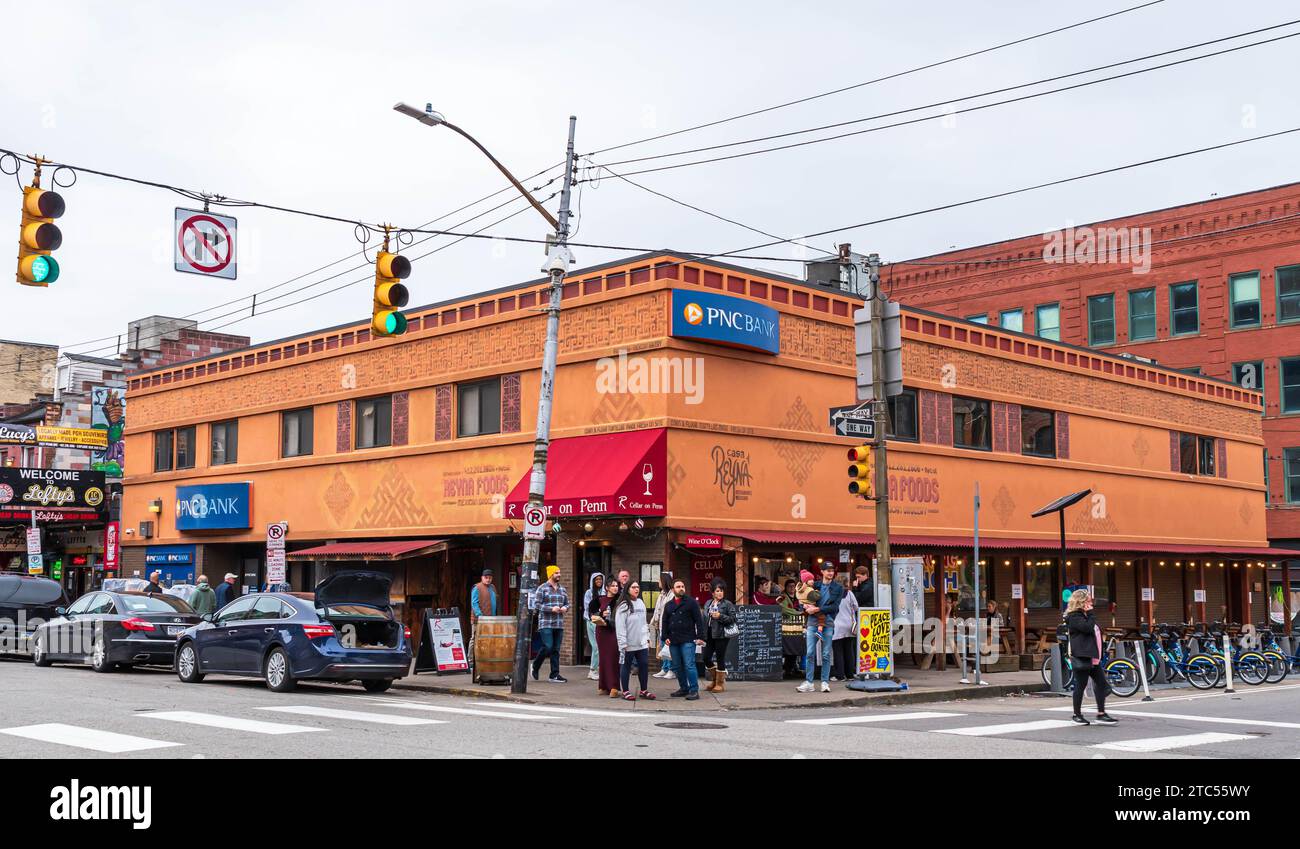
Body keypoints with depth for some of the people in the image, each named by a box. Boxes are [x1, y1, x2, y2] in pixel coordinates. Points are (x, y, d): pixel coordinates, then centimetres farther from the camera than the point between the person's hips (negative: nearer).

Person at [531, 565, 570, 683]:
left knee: (556, 650, 5)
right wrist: (551, 609, -18)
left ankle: (554, 675, 8)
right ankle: (535, 666, 12)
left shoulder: (563, 590, 15)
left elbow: (567, 603, 22)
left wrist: (565, 608, -2)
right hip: (546, 624, -6)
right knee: (547, 647, -12)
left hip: (559, 624, 6)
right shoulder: (542, 588, -3)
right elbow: (537, 605, -9)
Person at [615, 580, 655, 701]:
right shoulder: (623, 605, -12)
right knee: (626, 666, 4)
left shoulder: (641, 603, 11)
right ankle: (626, 692, 13)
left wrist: (647, 637, 14)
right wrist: (623, 643, -18)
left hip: (642, 643, 7)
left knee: (644, 665, 8)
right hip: (629, 644, -7)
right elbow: (620, 626, -16)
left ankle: (644, 690, 19)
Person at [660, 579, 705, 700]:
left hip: (688, 640, -6)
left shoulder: (691, 602, 1)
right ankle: (683, 688, 21)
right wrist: (665, 637, 4)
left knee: (689, 665, -10)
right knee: (677, 666, 10)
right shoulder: (669, 605, 16)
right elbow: (665, 623, 17)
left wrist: (700, 637, -10)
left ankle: (694, 690, -6)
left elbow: (699, 621, -3)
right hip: (673, 641, 6)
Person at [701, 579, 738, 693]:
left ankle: (720, 683, 12)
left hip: (721, 635, -6)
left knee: (720, 658, 0)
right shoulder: (708, 604, 14)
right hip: (709, 635, 6)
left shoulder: (728, 604, -3)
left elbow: (733, 618, -9)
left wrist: (720, 616, -18)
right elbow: (704, 619, 17)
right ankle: (715, 680, 26)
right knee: (706, 658, 5)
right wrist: (702, 635, 12)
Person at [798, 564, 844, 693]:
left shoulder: (838, 587, 5)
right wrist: (807, 607, -7)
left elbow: (835, 606, -6)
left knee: (826, 655, 1)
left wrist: (818, 609, -12)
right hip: (813, 622, 2)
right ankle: (808, 683, 1)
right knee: (810, 653, -2)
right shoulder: (815, 585, 12)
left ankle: (825, 682, 8)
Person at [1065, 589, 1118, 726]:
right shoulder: (1074, 617, -11)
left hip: (1093, 657, 10)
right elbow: (1088, 628, -25)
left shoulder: (1085, 616, 20)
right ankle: (1077, 714, 9)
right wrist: (1090, 614, -13)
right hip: (1081, 658, -10)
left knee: (1101, 683, 4)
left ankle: (1101, 713, 7)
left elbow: (1095, 631, 24)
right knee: (1081, 685, -2)